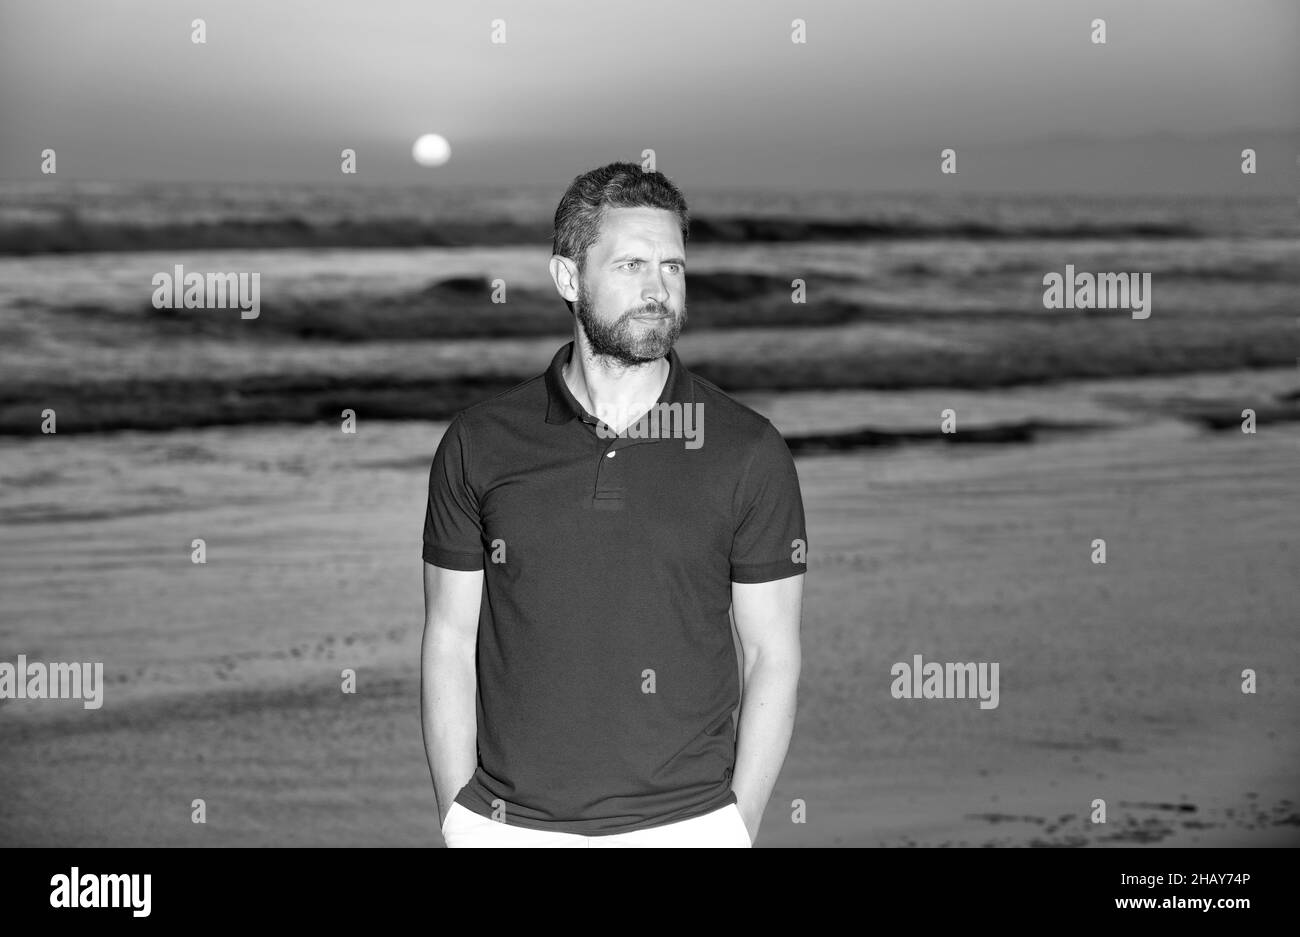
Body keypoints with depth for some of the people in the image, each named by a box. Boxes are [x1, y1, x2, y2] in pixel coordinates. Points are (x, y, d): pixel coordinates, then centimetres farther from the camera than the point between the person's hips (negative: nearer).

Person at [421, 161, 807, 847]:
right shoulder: (479, 443, 0)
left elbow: (772, 655, 0)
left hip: (688, 819, 0)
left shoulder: (749, 450, -3)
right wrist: (458, 819, -3)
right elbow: (449, 641, 3)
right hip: (508, 823, 1)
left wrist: (741, 826, -6)